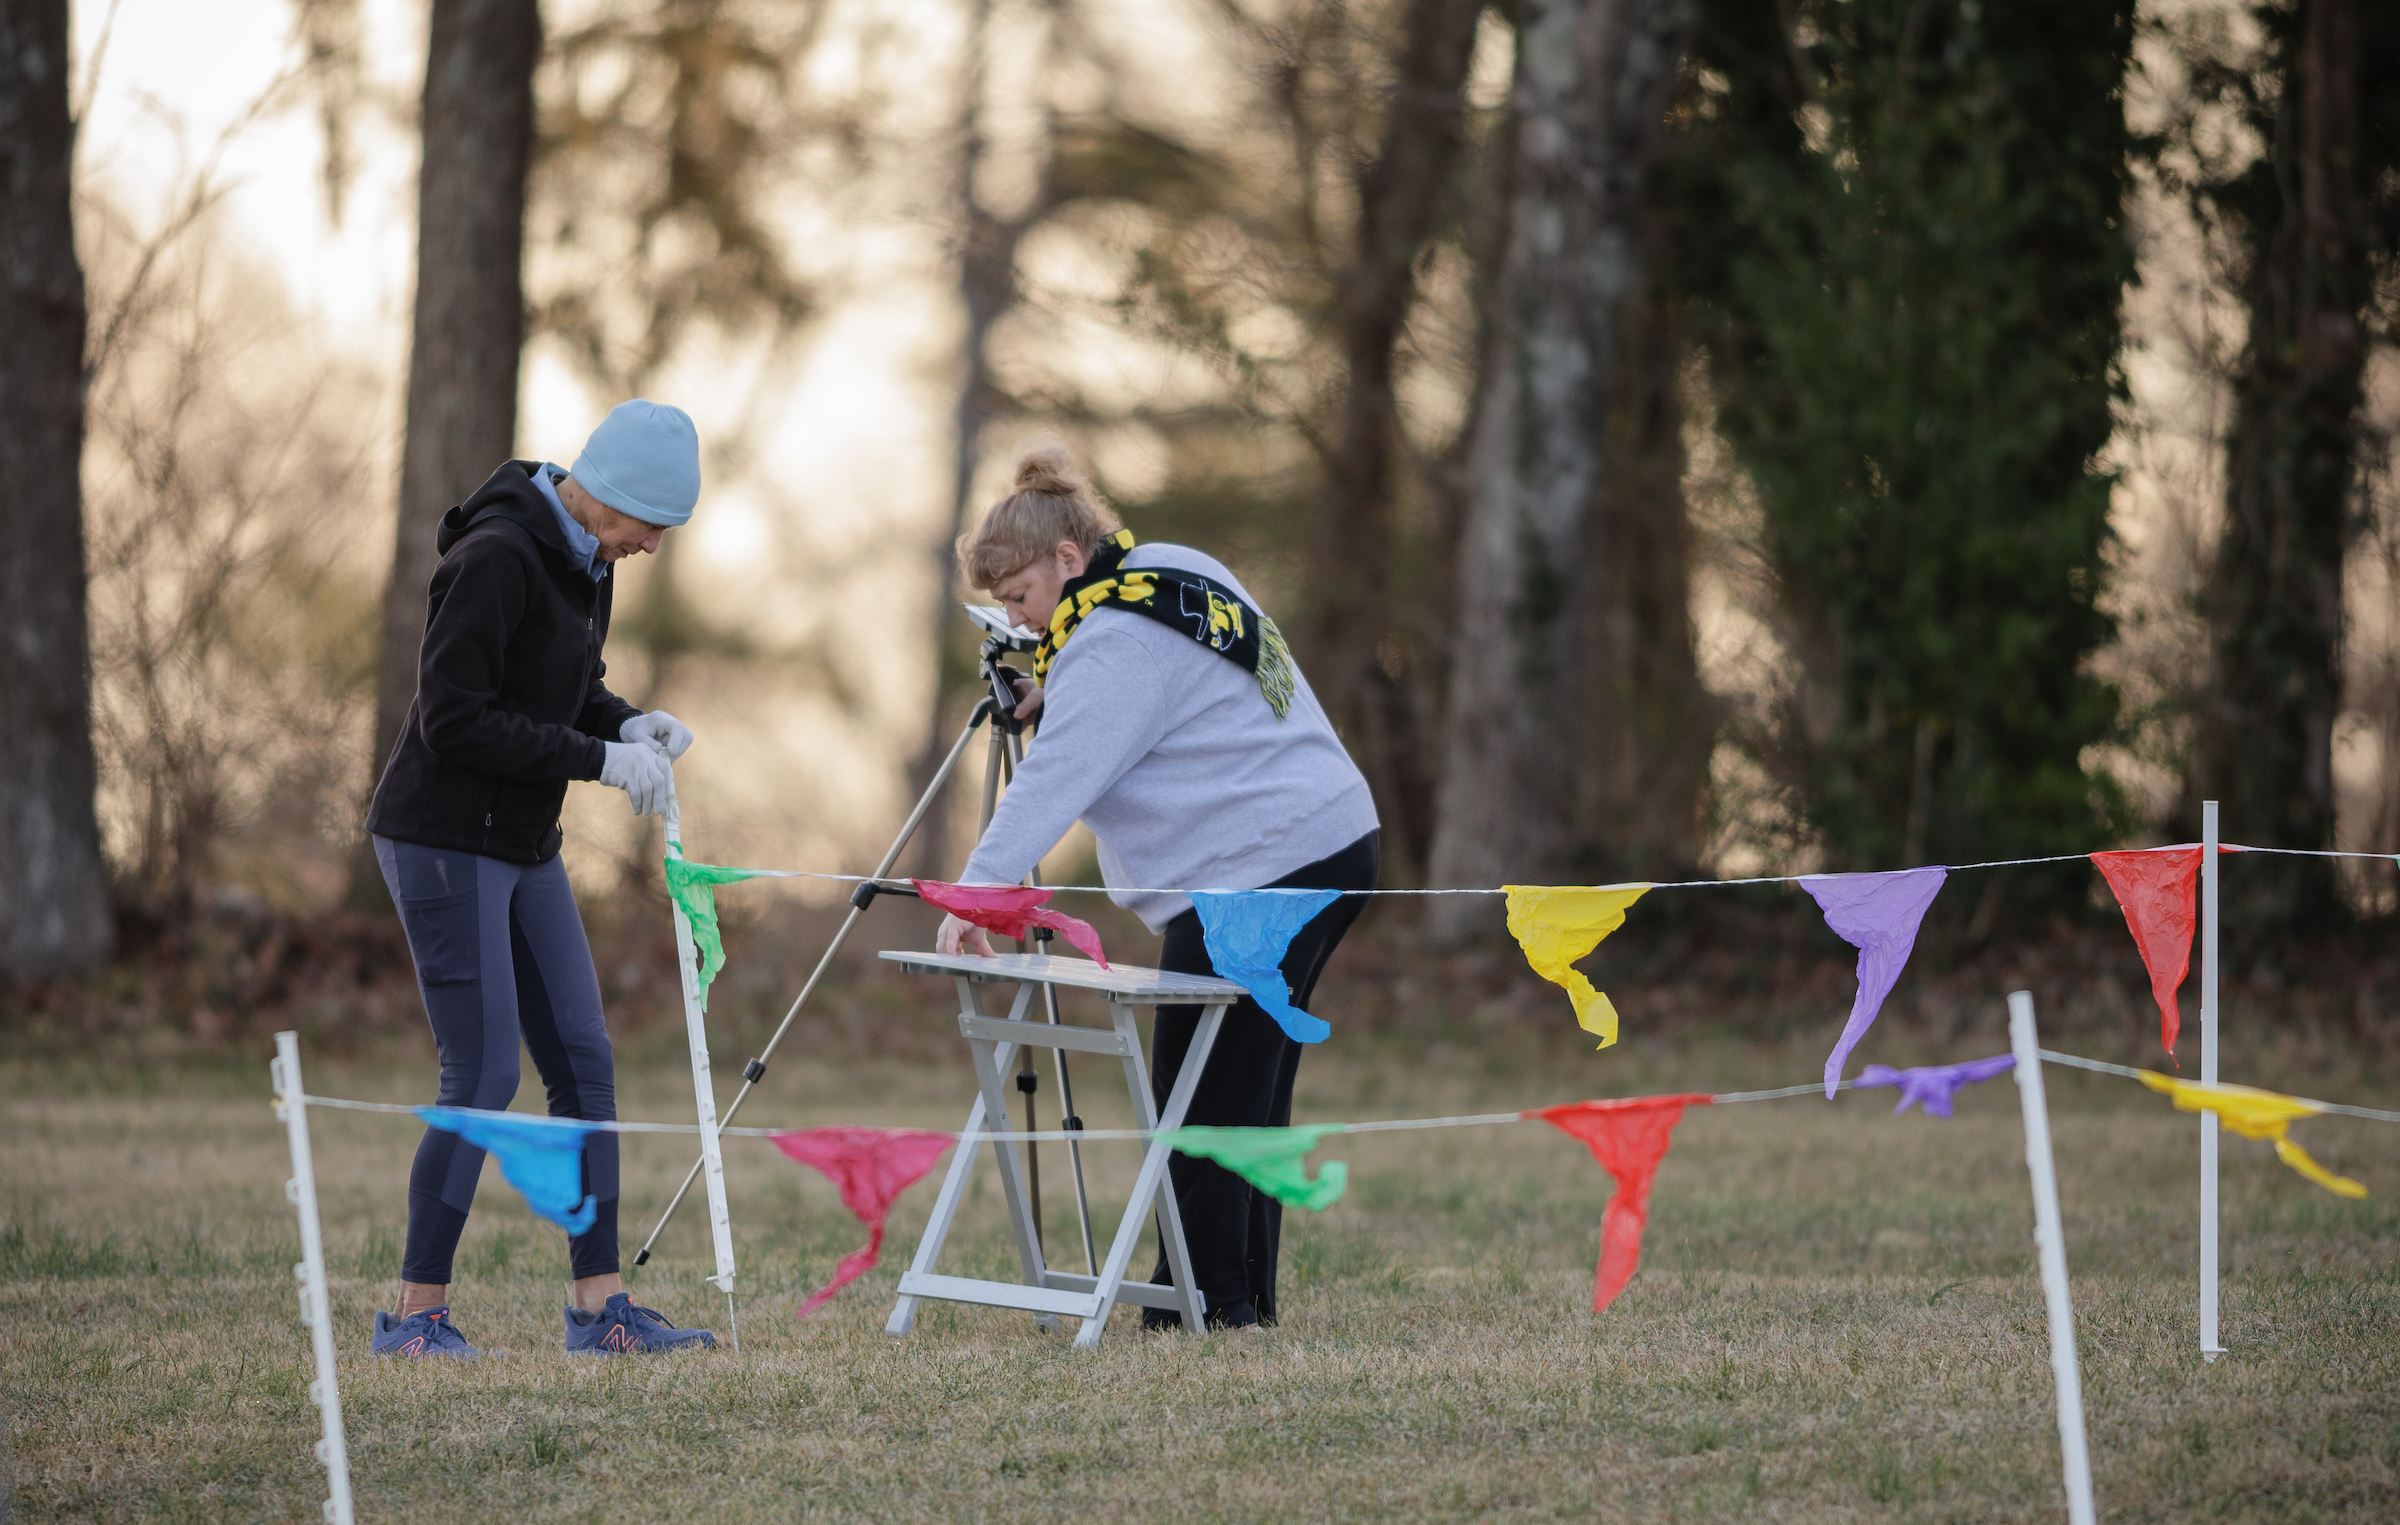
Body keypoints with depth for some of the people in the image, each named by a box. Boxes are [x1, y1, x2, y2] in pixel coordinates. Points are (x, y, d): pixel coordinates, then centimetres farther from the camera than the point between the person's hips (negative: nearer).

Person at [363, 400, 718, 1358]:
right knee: (483, 1079, -9)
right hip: (444, 840, -9)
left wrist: (629, 725, 0)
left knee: (583, 1066, 6)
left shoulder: (587, 562, 8)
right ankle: (415, 1315, -1)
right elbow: (455, 721, -22)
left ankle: (600, 1306, 11)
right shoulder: (494, 559, -20)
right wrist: (598, 758, -21)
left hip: (524, 848, 9)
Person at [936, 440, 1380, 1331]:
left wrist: (978, 889, -33)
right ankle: (1246, 1297, 16)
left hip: (1254, 879, -11)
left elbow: (1055, 779, -27)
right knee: (1248, 1096, 13)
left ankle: (1211, 1301, -1)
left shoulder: (1114, 647, -16)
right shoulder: (1183, 574, 14)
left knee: (1202, 1101, -4)